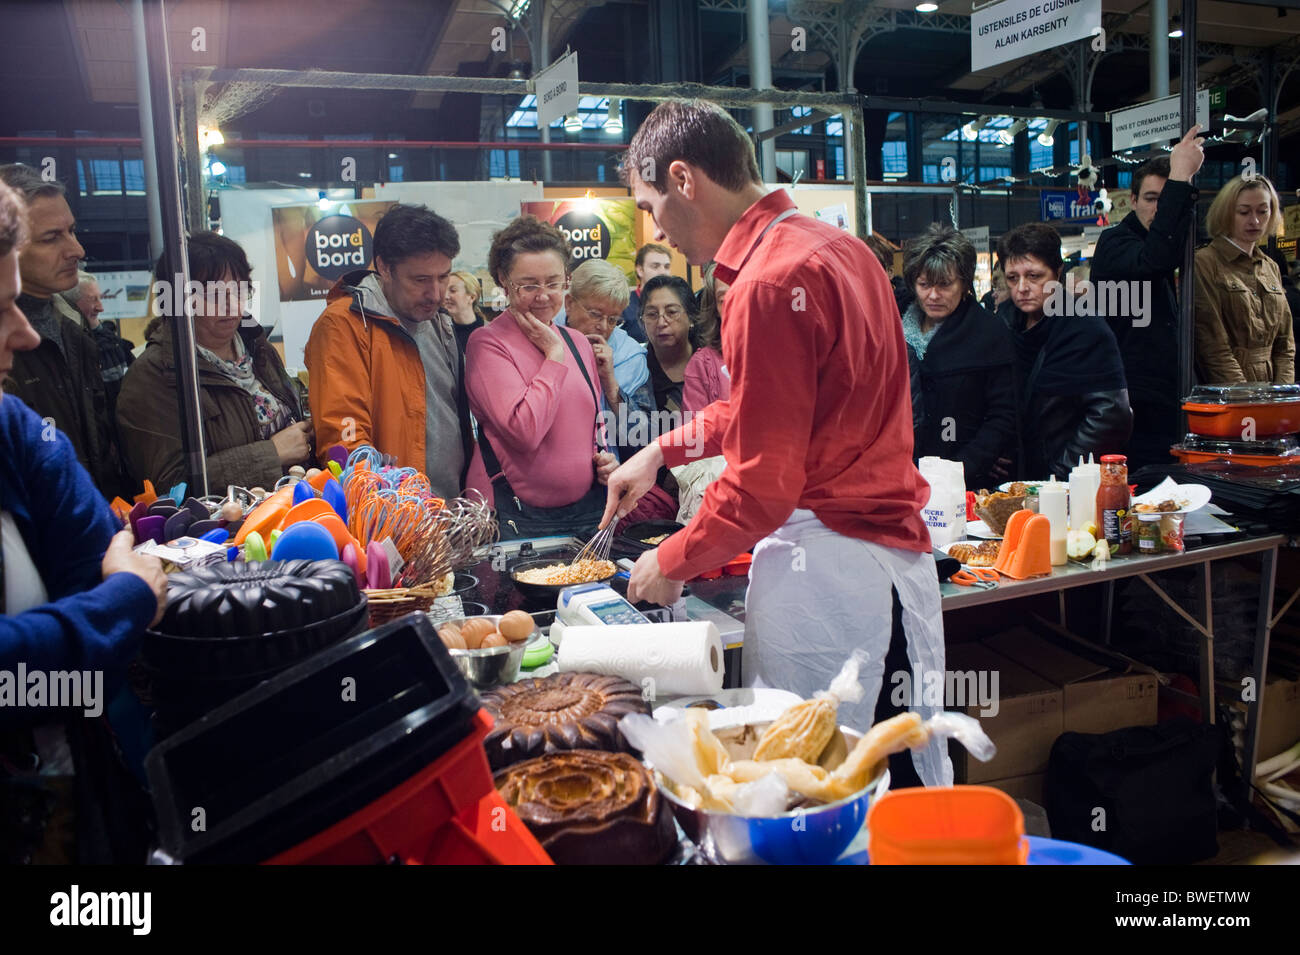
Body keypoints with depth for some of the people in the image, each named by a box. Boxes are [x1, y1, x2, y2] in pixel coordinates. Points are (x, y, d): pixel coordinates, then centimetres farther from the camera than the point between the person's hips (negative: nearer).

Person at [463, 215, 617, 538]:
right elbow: (524, 430, -23)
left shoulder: (579, 343, 10)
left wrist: (603, 457, 2)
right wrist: (554, 354, -15)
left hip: (586, 510, 6)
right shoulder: (487, 343, -10)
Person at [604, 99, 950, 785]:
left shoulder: (770, 284, -18)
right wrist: (663, 450, 24)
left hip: (824, 563, -10)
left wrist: (672, 565, -3)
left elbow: (761, 485, -18)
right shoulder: (840, 248, 13)